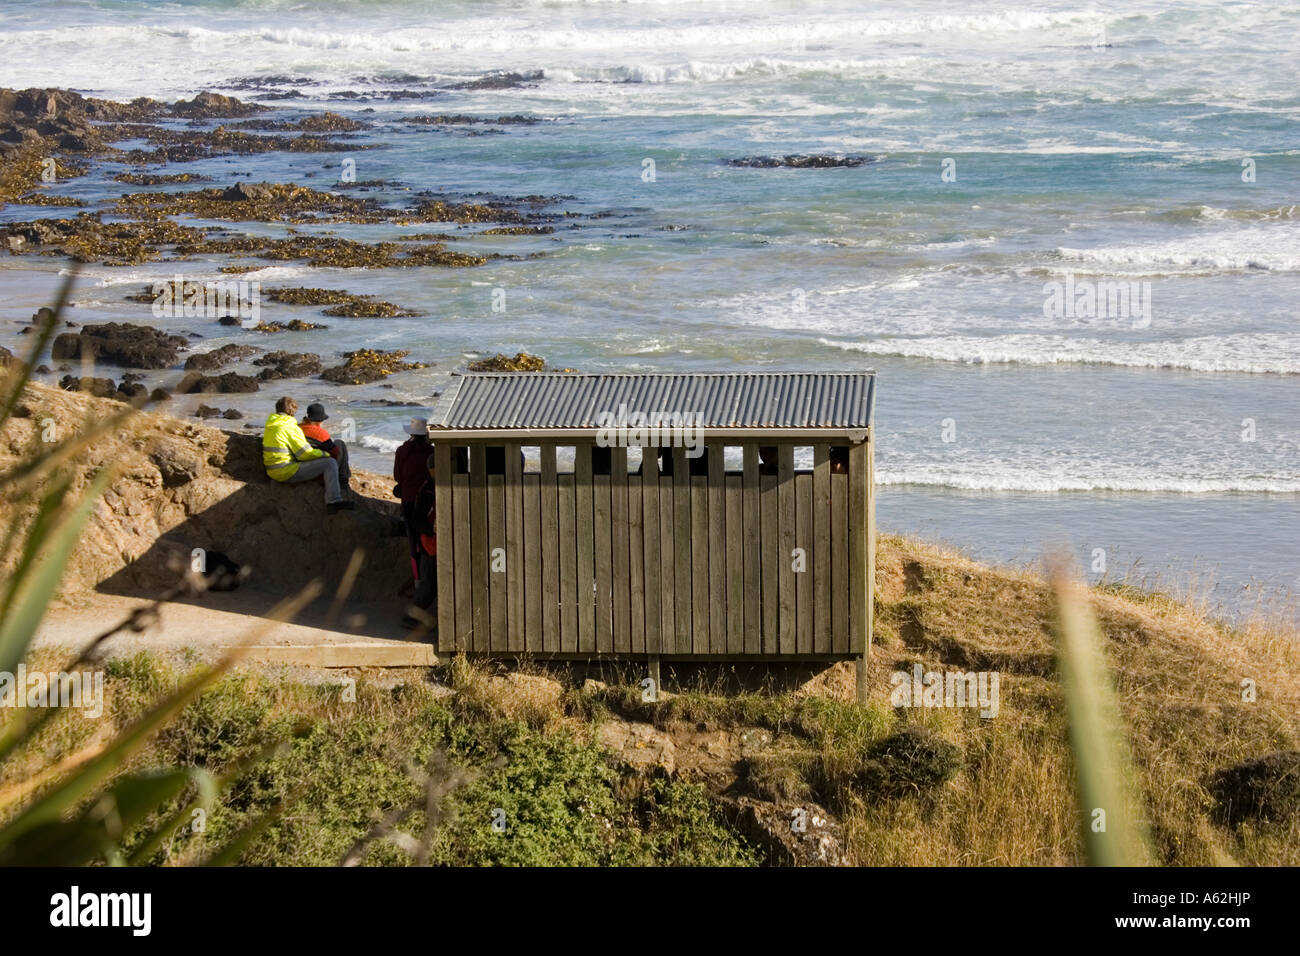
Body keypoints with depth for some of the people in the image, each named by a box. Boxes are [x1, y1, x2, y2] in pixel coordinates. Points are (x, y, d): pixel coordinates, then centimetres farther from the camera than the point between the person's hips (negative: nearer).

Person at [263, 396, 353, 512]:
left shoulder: (269, 427, 12)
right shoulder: (290, 428, -16)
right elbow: (306, 453, -14)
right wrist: (326, 455, 3)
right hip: (288, 472, -10)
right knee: (330, 463, -13)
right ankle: (334, 501, -22)